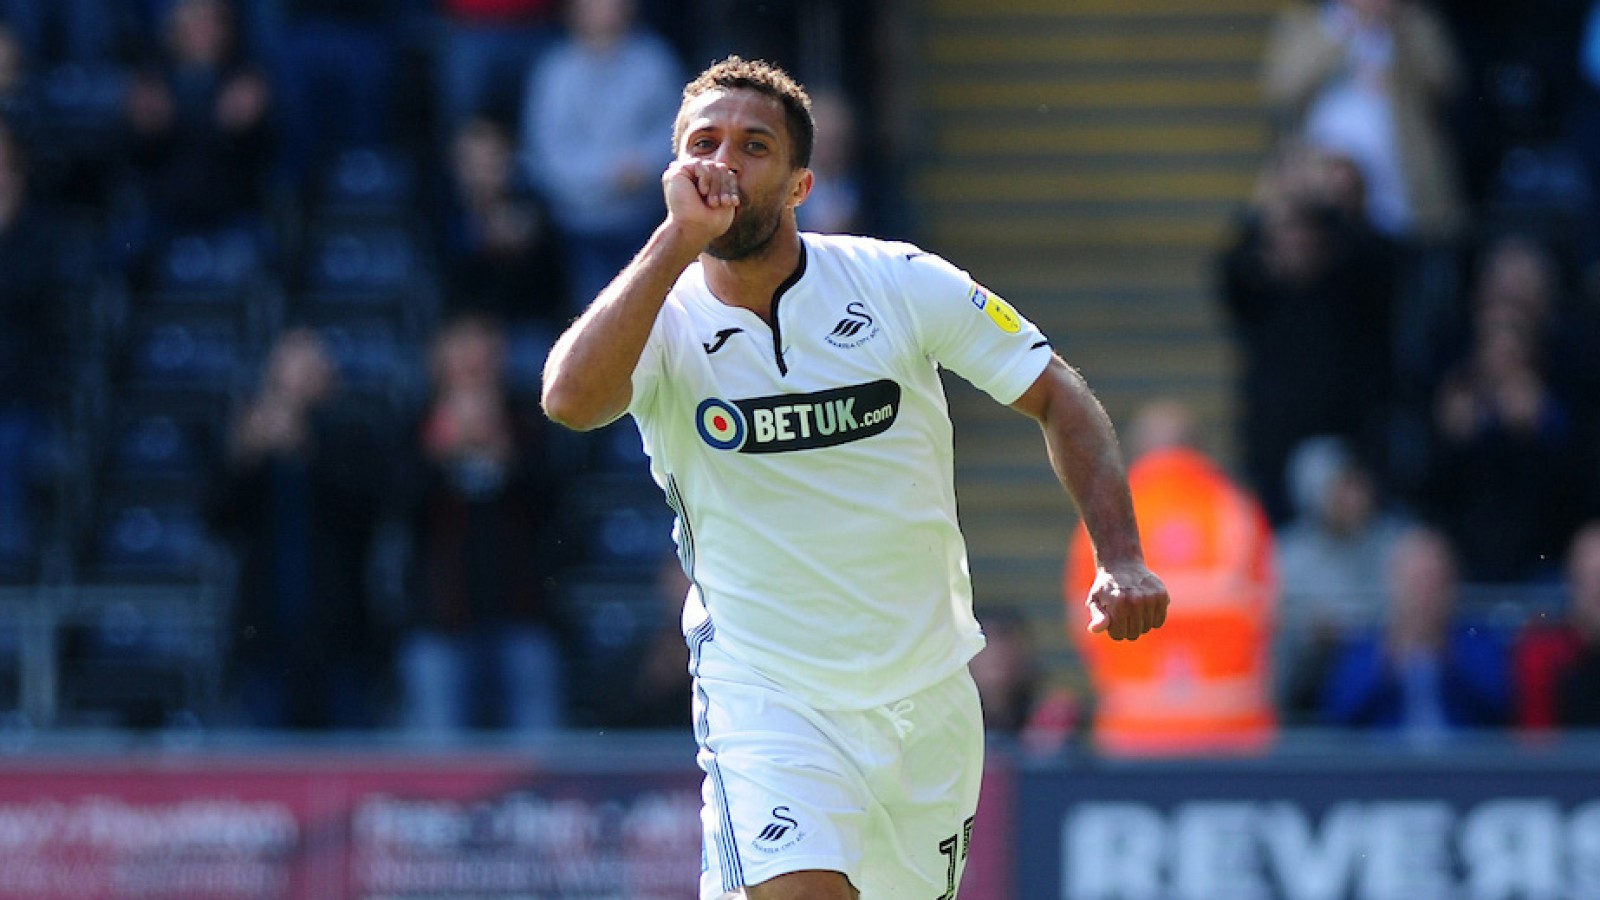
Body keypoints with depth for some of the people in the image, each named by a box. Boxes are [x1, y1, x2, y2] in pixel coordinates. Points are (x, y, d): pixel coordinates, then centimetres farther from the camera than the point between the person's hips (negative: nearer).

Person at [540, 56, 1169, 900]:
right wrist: (678, 237, -29)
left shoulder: (903, 284, -7)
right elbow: (570, 397, -32)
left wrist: (1120, 559, -10)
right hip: (765, 696, -3)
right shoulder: (661, 321, -10)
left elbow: (1057, 396, 3)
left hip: (928, 696, 3)